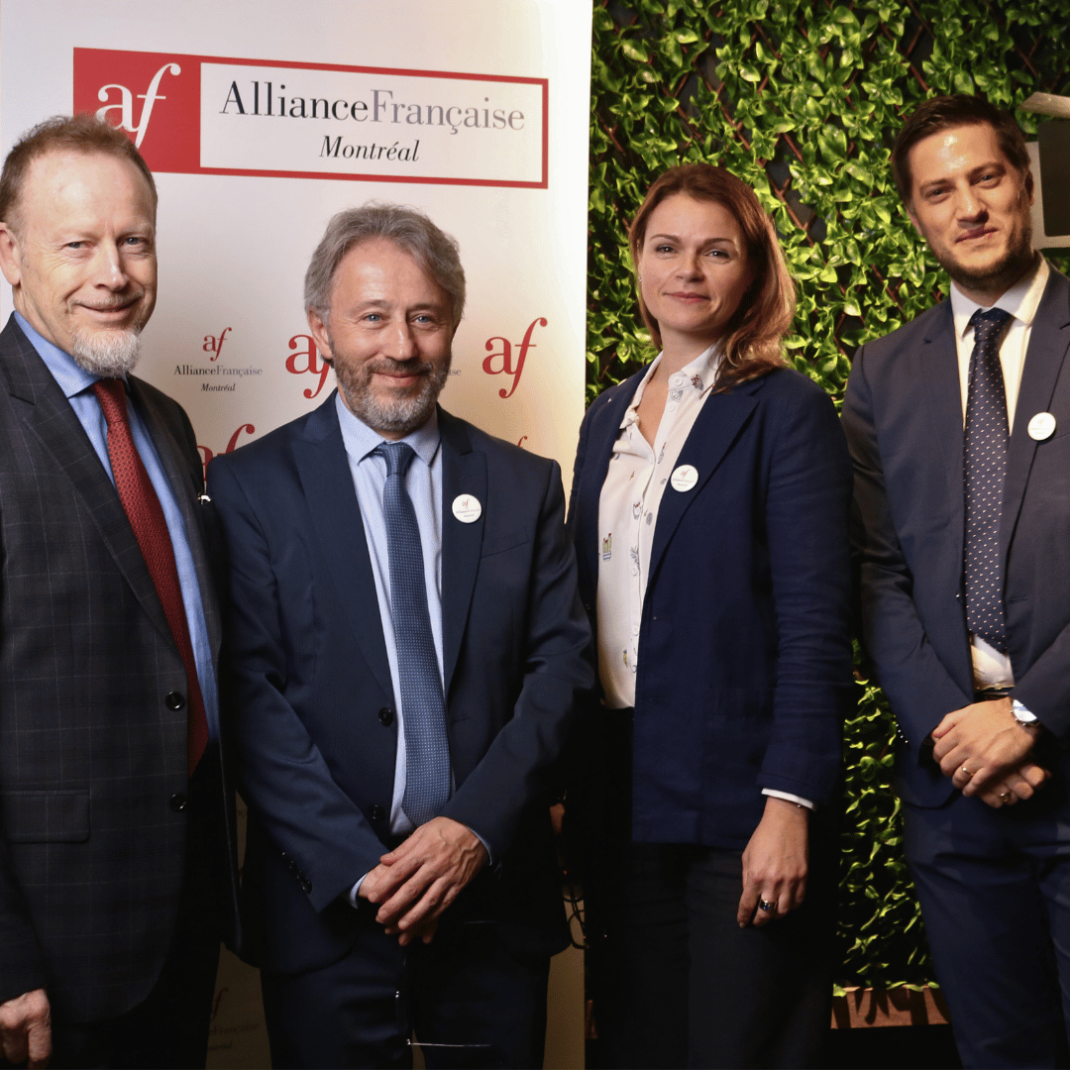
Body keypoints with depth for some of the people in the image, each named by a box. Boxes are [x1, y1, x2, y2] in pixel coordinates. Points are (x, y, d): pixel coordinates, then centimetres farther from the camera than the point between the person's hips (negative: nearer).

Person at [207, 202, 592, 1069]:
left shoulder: (525, 485, 8)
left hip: (495, 898, 3)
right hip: (328, 909, -2)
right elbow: (251, 694, -7)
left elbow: (561, 663, 2)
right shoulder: (250, 486, -1)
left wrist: (477, 823, -12)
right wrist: (358, 867, -15)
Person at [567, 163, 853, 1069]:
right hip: (621, 791, 6)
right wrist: (567, 777, 9)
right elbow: (590, 608, 13)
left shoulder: (786, 412, -7)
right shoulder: (609, 416, 12)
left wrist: (789, 806, -19)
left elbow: (815, 627, -13)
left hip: (738, 792, -6)